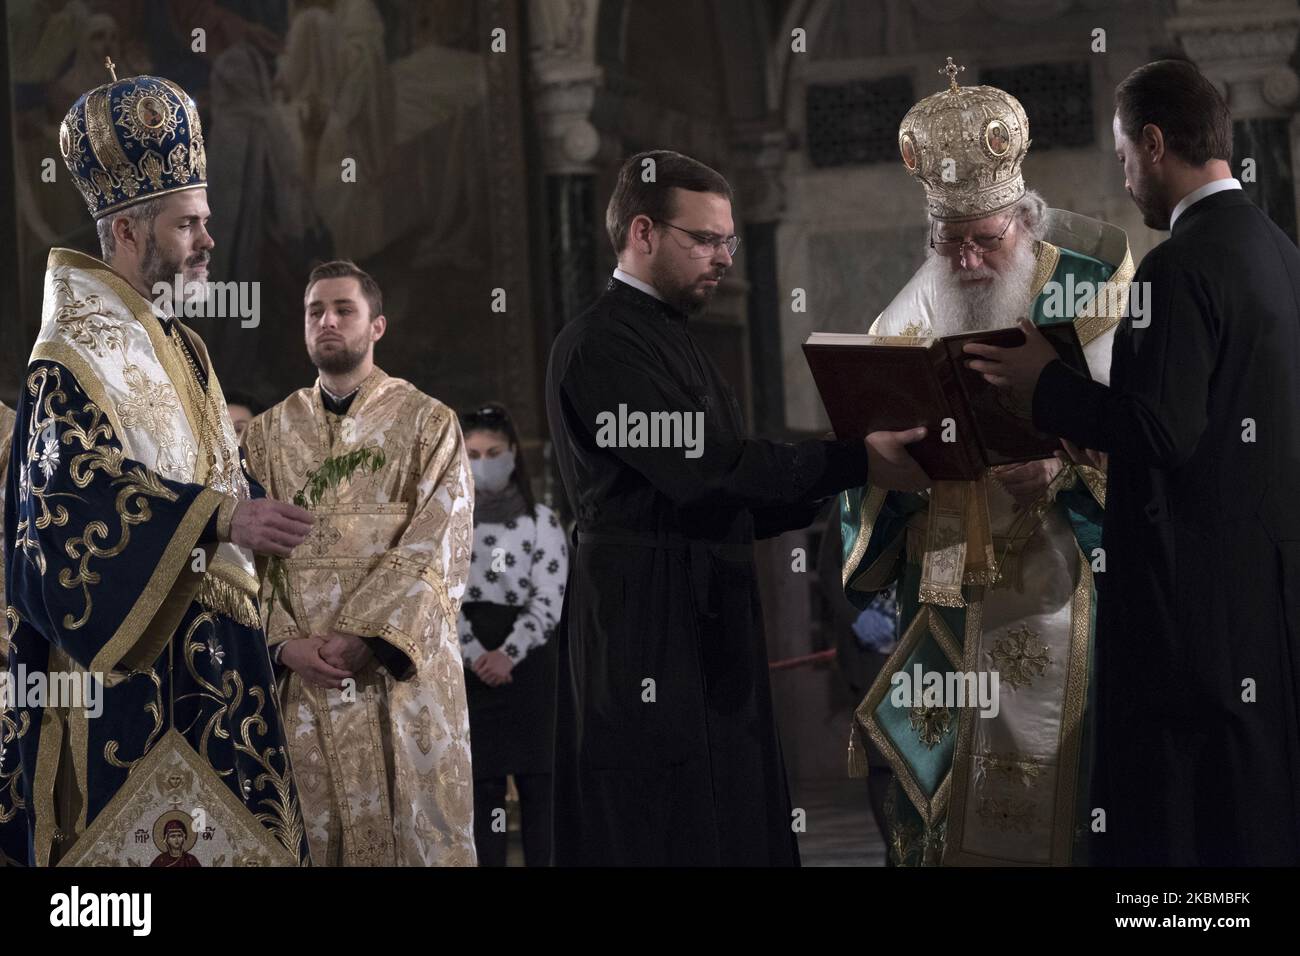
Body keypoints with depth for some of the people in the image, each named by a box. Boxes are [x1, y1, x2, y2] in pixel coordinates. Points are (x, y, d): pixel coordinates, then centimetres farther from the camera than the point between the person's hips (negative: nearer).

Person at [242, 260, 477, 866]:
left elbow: (434, 549, -7)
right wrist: (286, 641, -11)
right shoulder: (268, 434, 13)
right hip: (300, 676, 3)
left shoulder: (427, 424, 3)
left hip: (400, 669, -2)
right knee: (316, 835, 2)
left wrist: (361, 635, -18)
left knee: (413, 831, -4)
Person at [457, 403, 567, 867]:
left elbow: (548, 603, -2)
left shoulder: (541, 522, 5)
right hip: (466, 664, 1)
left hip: (528, 662, -1)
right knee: (481, 782, 0)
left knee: (537, 780, -4)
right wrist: (476, 655, -13)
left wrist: (508, 654, -16)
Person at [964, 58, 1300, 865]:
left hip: (1194, 582, -9)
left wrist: (1049, 386, -9)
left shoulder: (1181, 266, -17)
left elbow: (1163, 434, -22)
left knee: (1173, 813, -4)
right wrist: (1108, 428, 16)